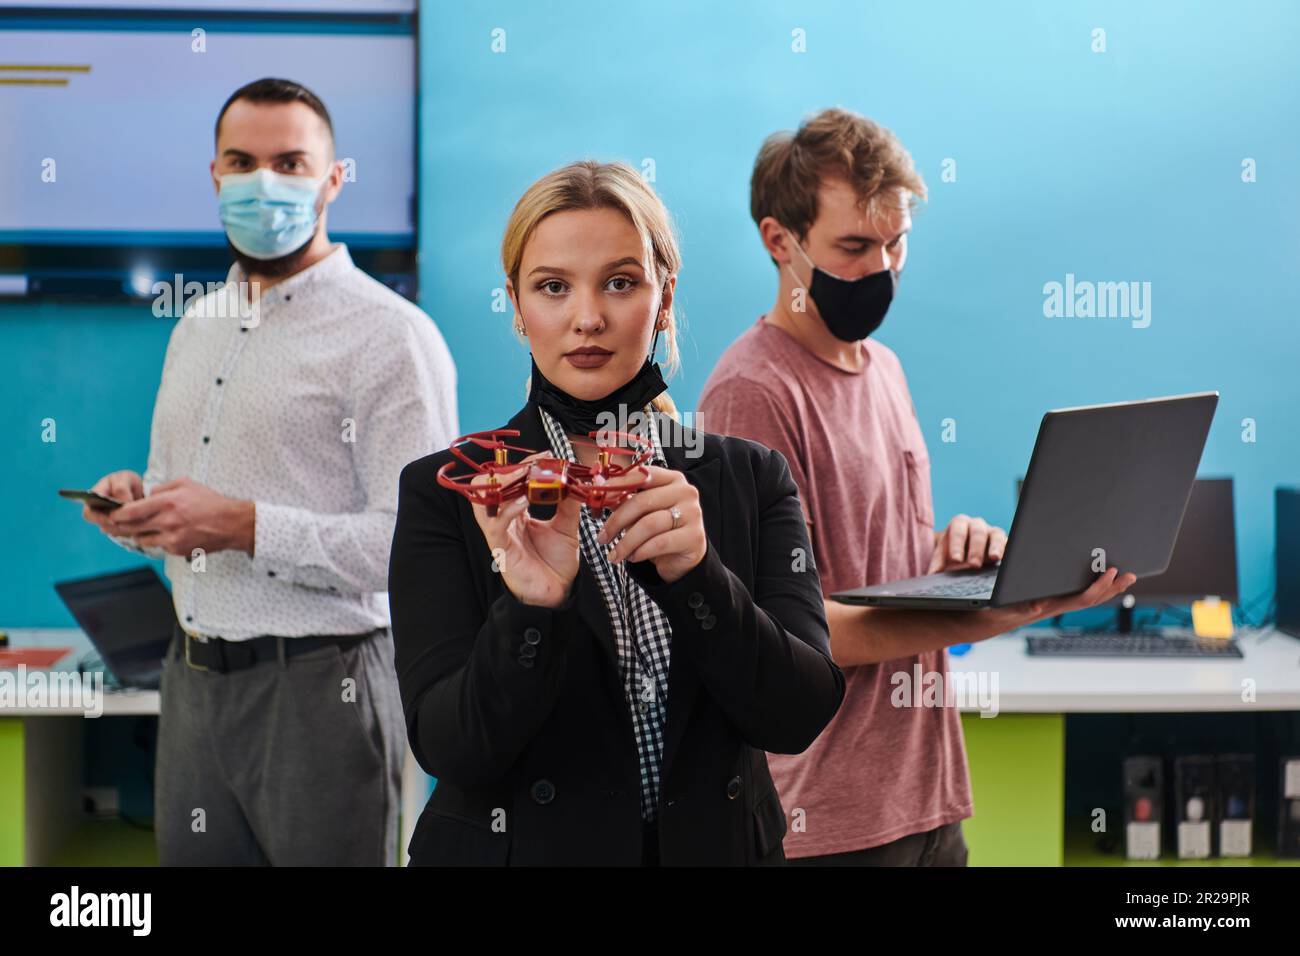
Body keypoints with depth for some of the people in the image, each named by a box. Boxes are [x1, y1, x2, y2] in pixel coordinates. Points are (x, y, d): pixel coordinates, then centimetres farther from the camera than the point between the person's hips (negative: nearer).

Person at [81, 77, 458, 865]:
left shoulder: (389, 335, -10)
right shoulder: (198, 326, 15)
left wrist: (245, 526, -23)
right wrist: (137, 504, 2)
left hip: (319, 688, -7)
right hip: (193, 682, 7)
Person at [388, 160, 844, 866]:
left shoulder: (751, 479, -4)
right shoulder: (443, 490, -9)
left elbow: (801, 715, -13)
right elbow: (447, 747, -17)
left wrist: (693, 574, -28)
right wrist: (530, 609, -33)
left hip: (716, 843, 2)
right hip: (519, 843, -2)